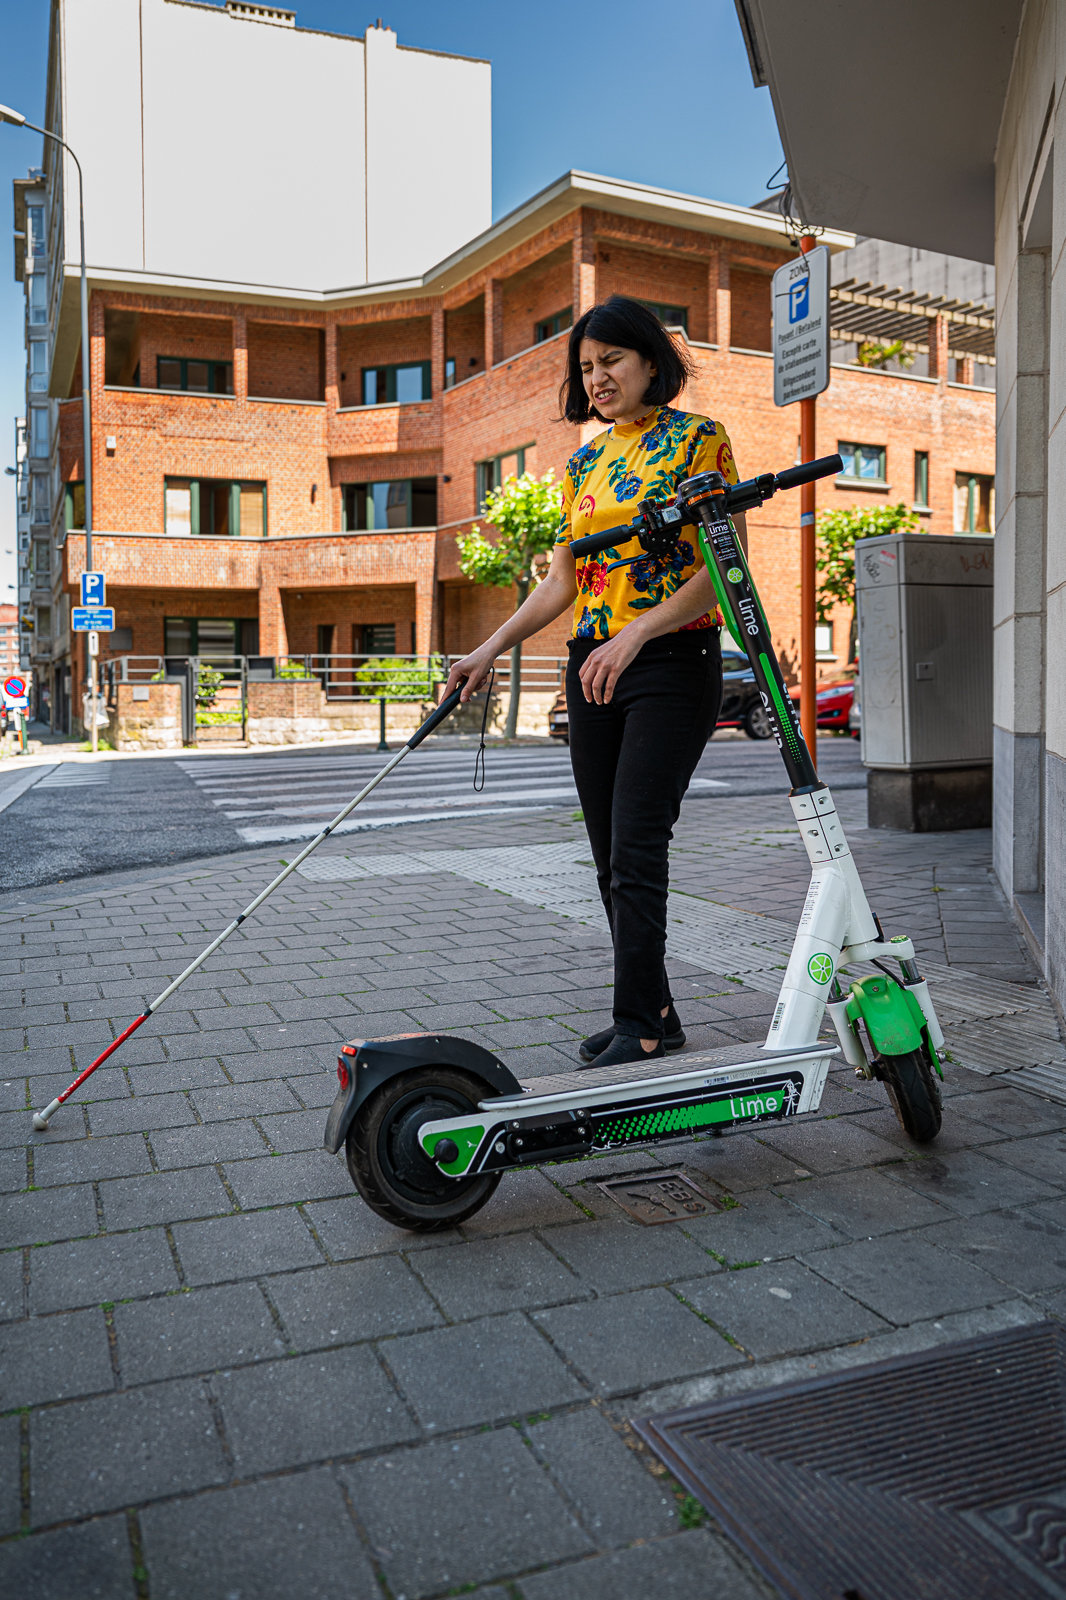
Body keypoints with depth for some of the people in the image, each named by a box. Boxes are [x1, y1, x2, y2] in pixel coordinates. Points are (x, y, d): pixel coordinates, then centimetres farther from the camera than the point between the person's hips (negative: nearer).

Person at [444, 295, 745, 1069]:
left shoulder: (699, 439, -2)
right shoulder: (585, 462, 17)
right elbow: (562, 583, 14)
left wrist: (635, 635, -21)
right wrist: (491, 649, 1)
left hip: (674, 663, -7)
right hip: (593, 669, 7)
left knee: (636, 849, -13)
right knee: (612, 856, 7)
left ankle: (640, 1027, -3)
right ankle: (655, 1011, 19)